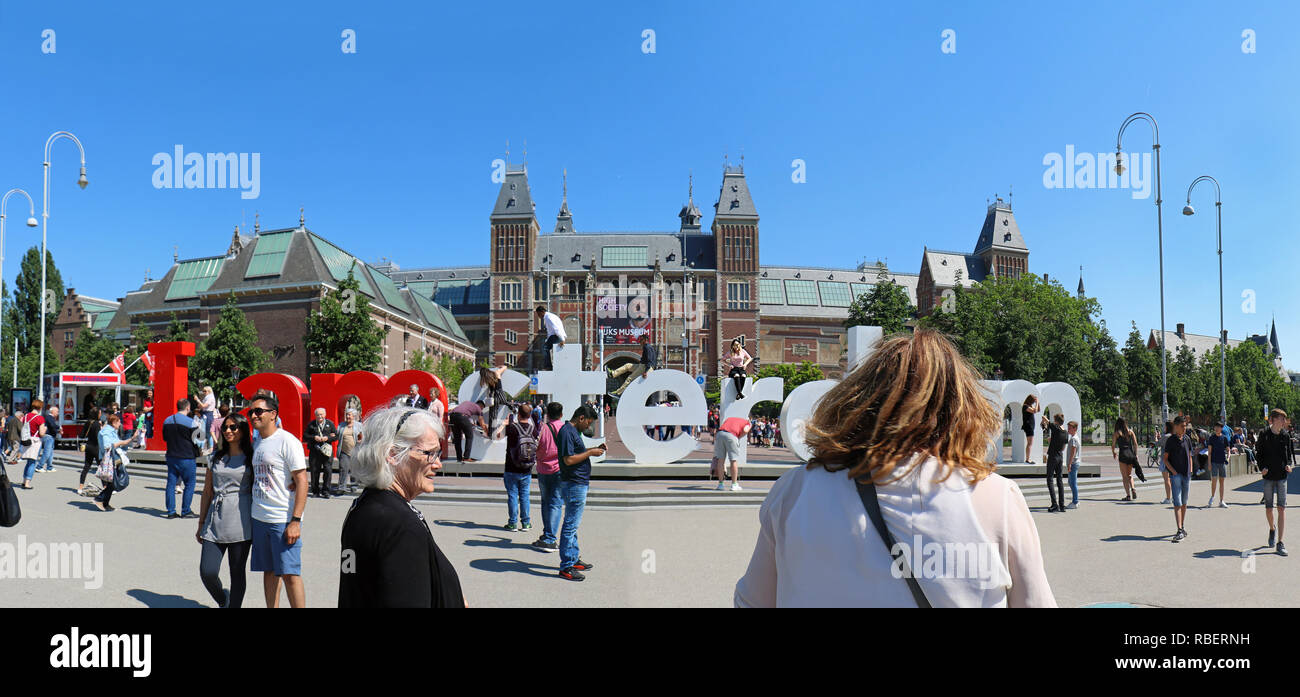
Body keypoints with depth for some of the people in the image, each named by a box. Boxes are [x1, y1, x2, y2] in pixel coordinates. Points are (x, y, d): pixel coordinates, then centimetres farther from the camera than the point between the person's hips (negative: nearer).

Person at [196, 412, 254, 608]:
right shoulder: (217, 458, 13)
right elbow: (207, 492, 17)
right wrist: (201, 523, 16)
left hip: (240, 524, -3)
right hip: (215, 523, 4)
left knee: (237, 572, 2)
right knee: (207, 572, -2)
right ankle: (222, 600, 27)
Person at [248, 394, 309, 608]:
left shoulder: (287, 441, -11)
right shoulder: (257, 443, 13)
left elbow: (302, 482, -14)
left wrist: (295, 521, -20)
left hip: (284, 520, -7)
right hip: (259, 518, 7)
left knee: (290, 574, -6)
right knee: (269, 572, 13)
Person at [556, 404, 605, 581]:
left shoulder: (573, 431, 15)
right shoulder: (567, 431, -17)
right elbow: (569, 459, -23)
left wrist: (594, 449, 12)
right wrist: (590, 453, -15)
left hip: (579, 484, 11)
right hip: (574, 485, -11)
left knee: (573, 525, 18)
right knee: (570, 525, -7)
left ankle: (573, 560, 29)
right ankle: (566, 567, -3)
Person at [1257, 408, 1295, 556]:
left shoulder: (1285, 437, 6)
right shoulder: (1263, 435, -2)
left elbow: (1288, 455, 15)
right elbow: (1258, 453, 2)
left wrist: (1288, 465, -4)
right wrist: (1262, 467, -12)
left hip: (1282, 476, 1)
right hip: (1268, 475, -1)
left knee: (1282, 508, -6)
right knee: (1268, 508, 5)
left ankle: (1280, 542, -5)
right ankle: (1272, 529, 37)